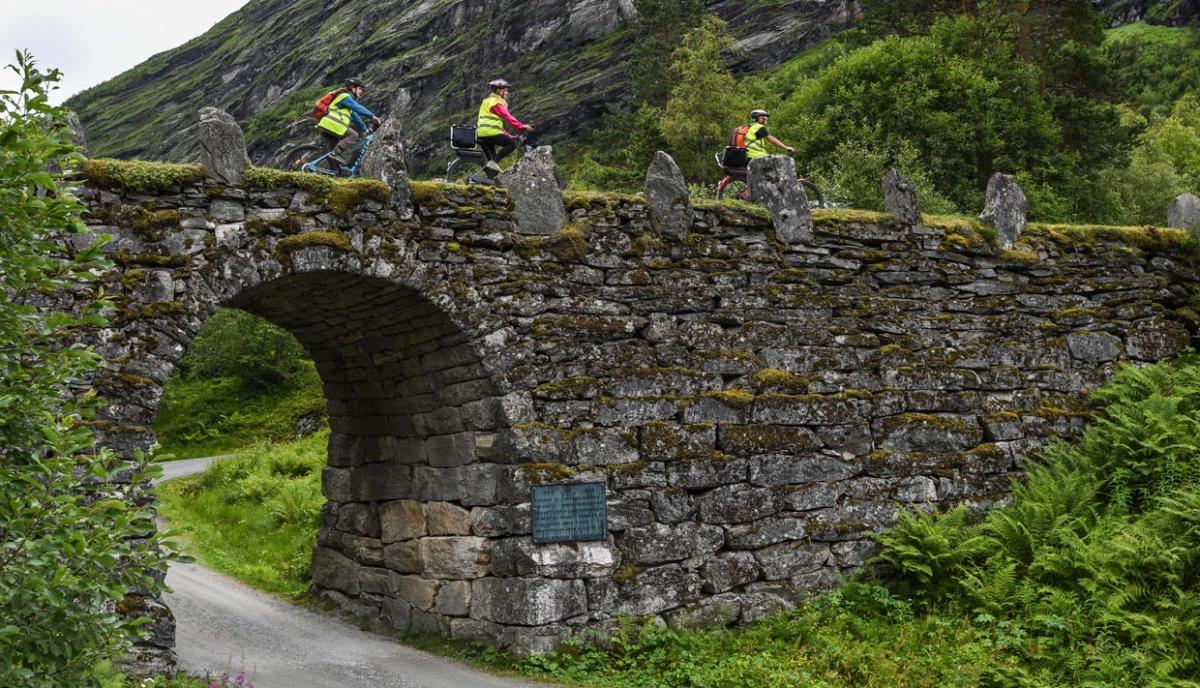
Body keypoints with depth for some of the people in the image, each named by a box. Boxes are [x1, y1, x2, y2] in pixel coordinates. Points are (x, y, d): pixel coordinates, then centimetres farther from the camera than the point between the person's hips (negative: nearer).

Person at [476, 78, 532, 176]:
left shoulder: (488, 102, 28)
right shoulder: (495, 102, -3)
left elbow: (498, 124, 29)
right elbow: (507, 117, -15)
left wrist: (508, 136, 24)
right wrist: (521, 127, -18)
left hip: (481, 135, 10)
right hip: (490, 132, -10)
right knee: (512, 144, -8)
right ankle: (494, 162, -19)